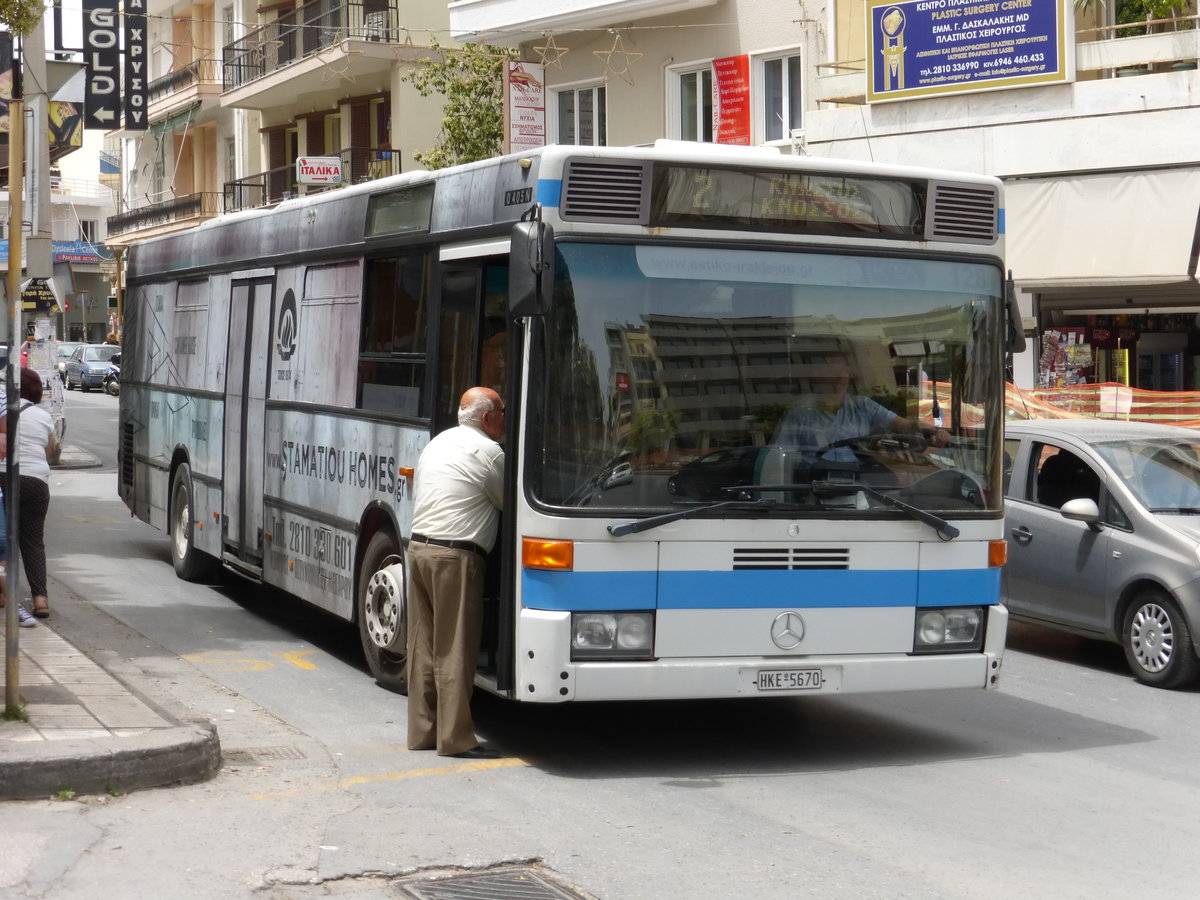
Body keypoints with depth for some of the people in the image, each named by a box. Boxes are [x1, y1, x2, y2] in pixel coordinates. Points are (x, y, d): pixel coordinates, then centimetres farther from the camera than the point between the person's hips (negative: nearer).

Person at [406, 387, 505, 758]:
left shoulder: (437, 443, 17)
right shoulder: (487, 452, -8)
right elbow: (510, 503, -1)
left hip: (418, 547, 8)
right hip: (455, 557, -8)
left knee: (423, 645, 11)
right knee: (455, 650, -4)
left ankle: (422, 731, 16)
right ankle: (455, 737, -1)